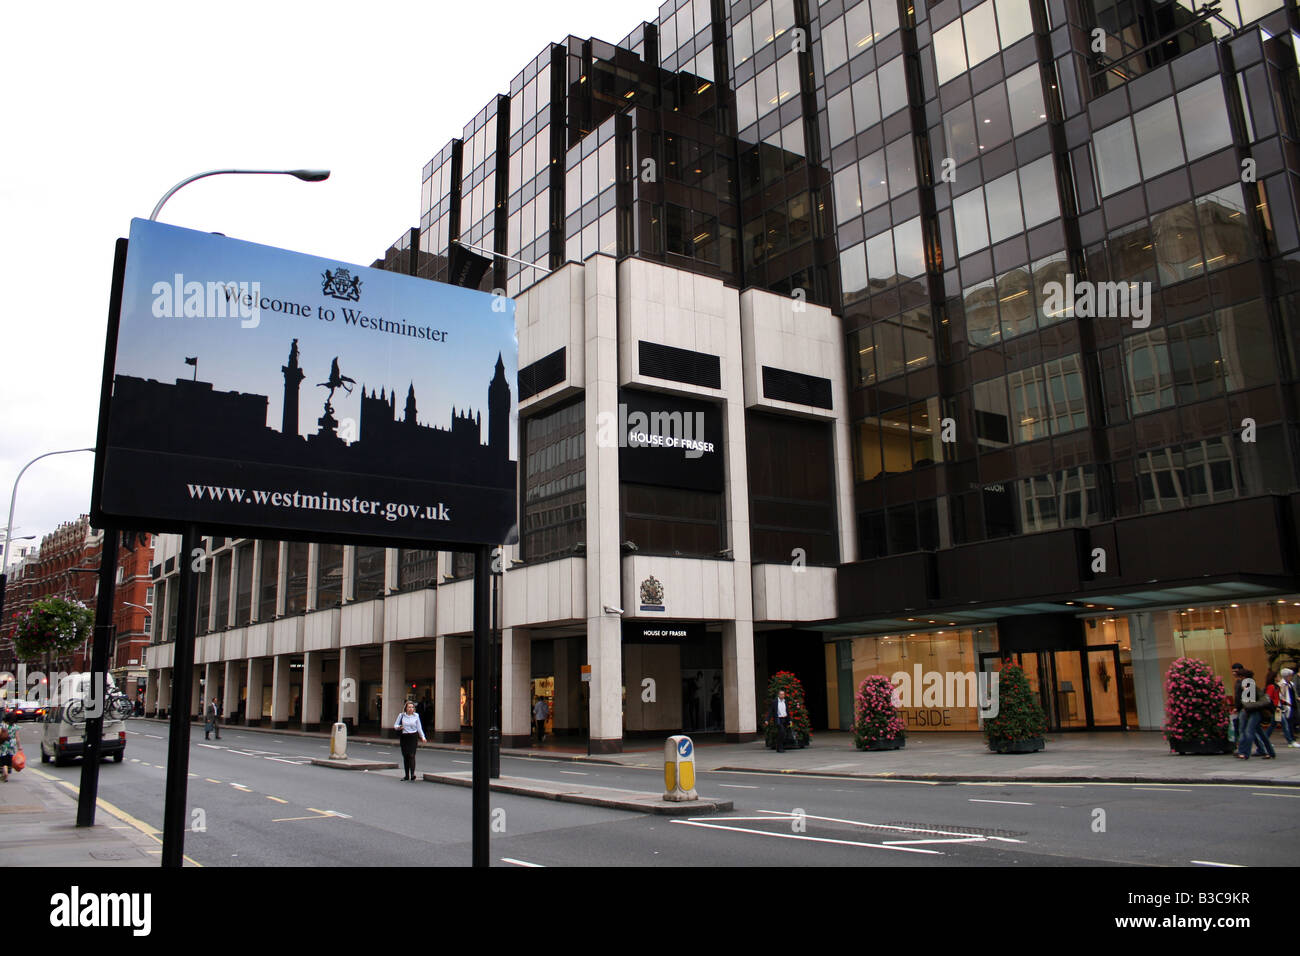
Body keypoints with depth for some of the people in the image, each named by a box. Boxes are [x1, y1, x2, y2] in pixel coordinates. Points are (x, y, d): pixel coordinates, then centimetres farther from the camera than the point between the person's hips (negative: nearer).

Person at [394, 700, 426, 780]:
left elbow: (419, 727, 10)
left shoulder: (416, 716, 5)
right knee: (405, 756, 4)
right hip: (404, 737, 1)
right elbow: (395, 725, 7)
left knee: (411, 755, -13)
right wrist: (398, 727, -16)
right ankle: (407, 775, 13)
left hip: (413, 737, -1)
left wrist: (422, 736, 0)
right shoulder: (401, 715, 4)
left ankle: (412, 774, -20)